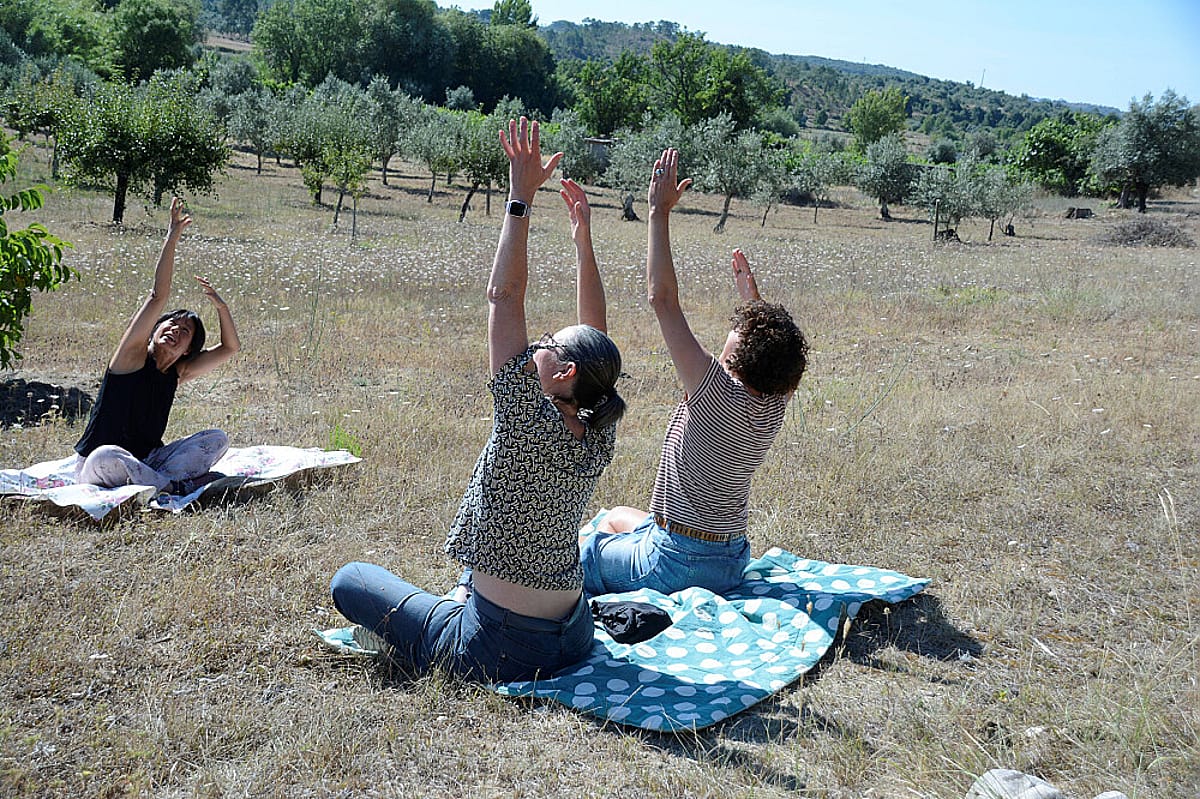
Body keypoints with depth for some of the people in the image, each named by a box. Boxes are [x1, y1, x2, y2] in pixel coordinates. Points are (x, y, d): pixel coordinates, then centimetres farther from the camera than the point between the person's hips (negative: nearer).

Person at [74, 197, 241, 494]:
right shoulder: (133, 356, -8)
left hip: (146, 463, 6)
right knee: (106, 457, -42)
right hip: (96, 467, -6)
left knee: (218, 438, -9)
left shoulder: (178, 373, 8)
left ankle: (166, 481, -27)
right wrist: (172, 238, -22)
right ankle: (176, 488, -29)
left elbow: (230, 346, 10)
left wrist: (221, 306, -7)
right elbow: (158, 295, -17)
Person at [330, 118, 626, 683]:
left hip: (497, 651, -7)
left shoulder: (529, 423, -23)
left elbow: (503, 297, -21)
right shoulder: (597, 440, -5)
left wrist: (520, 198, -18)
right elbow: (596, 340, 5)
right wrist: (583, 239, 6)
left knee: (351, 579, 10)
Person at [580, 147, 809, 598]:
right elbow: (771, 335, 17)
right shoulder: (774, 403, -9)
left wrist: (659, 210, -24)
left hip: (674, 566, -8)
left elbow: (662, 298, -28)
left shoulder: (720, 395, -28)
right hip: (732, 562, 8)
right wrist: (749, 291, 23)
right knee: (617, 516, 33)